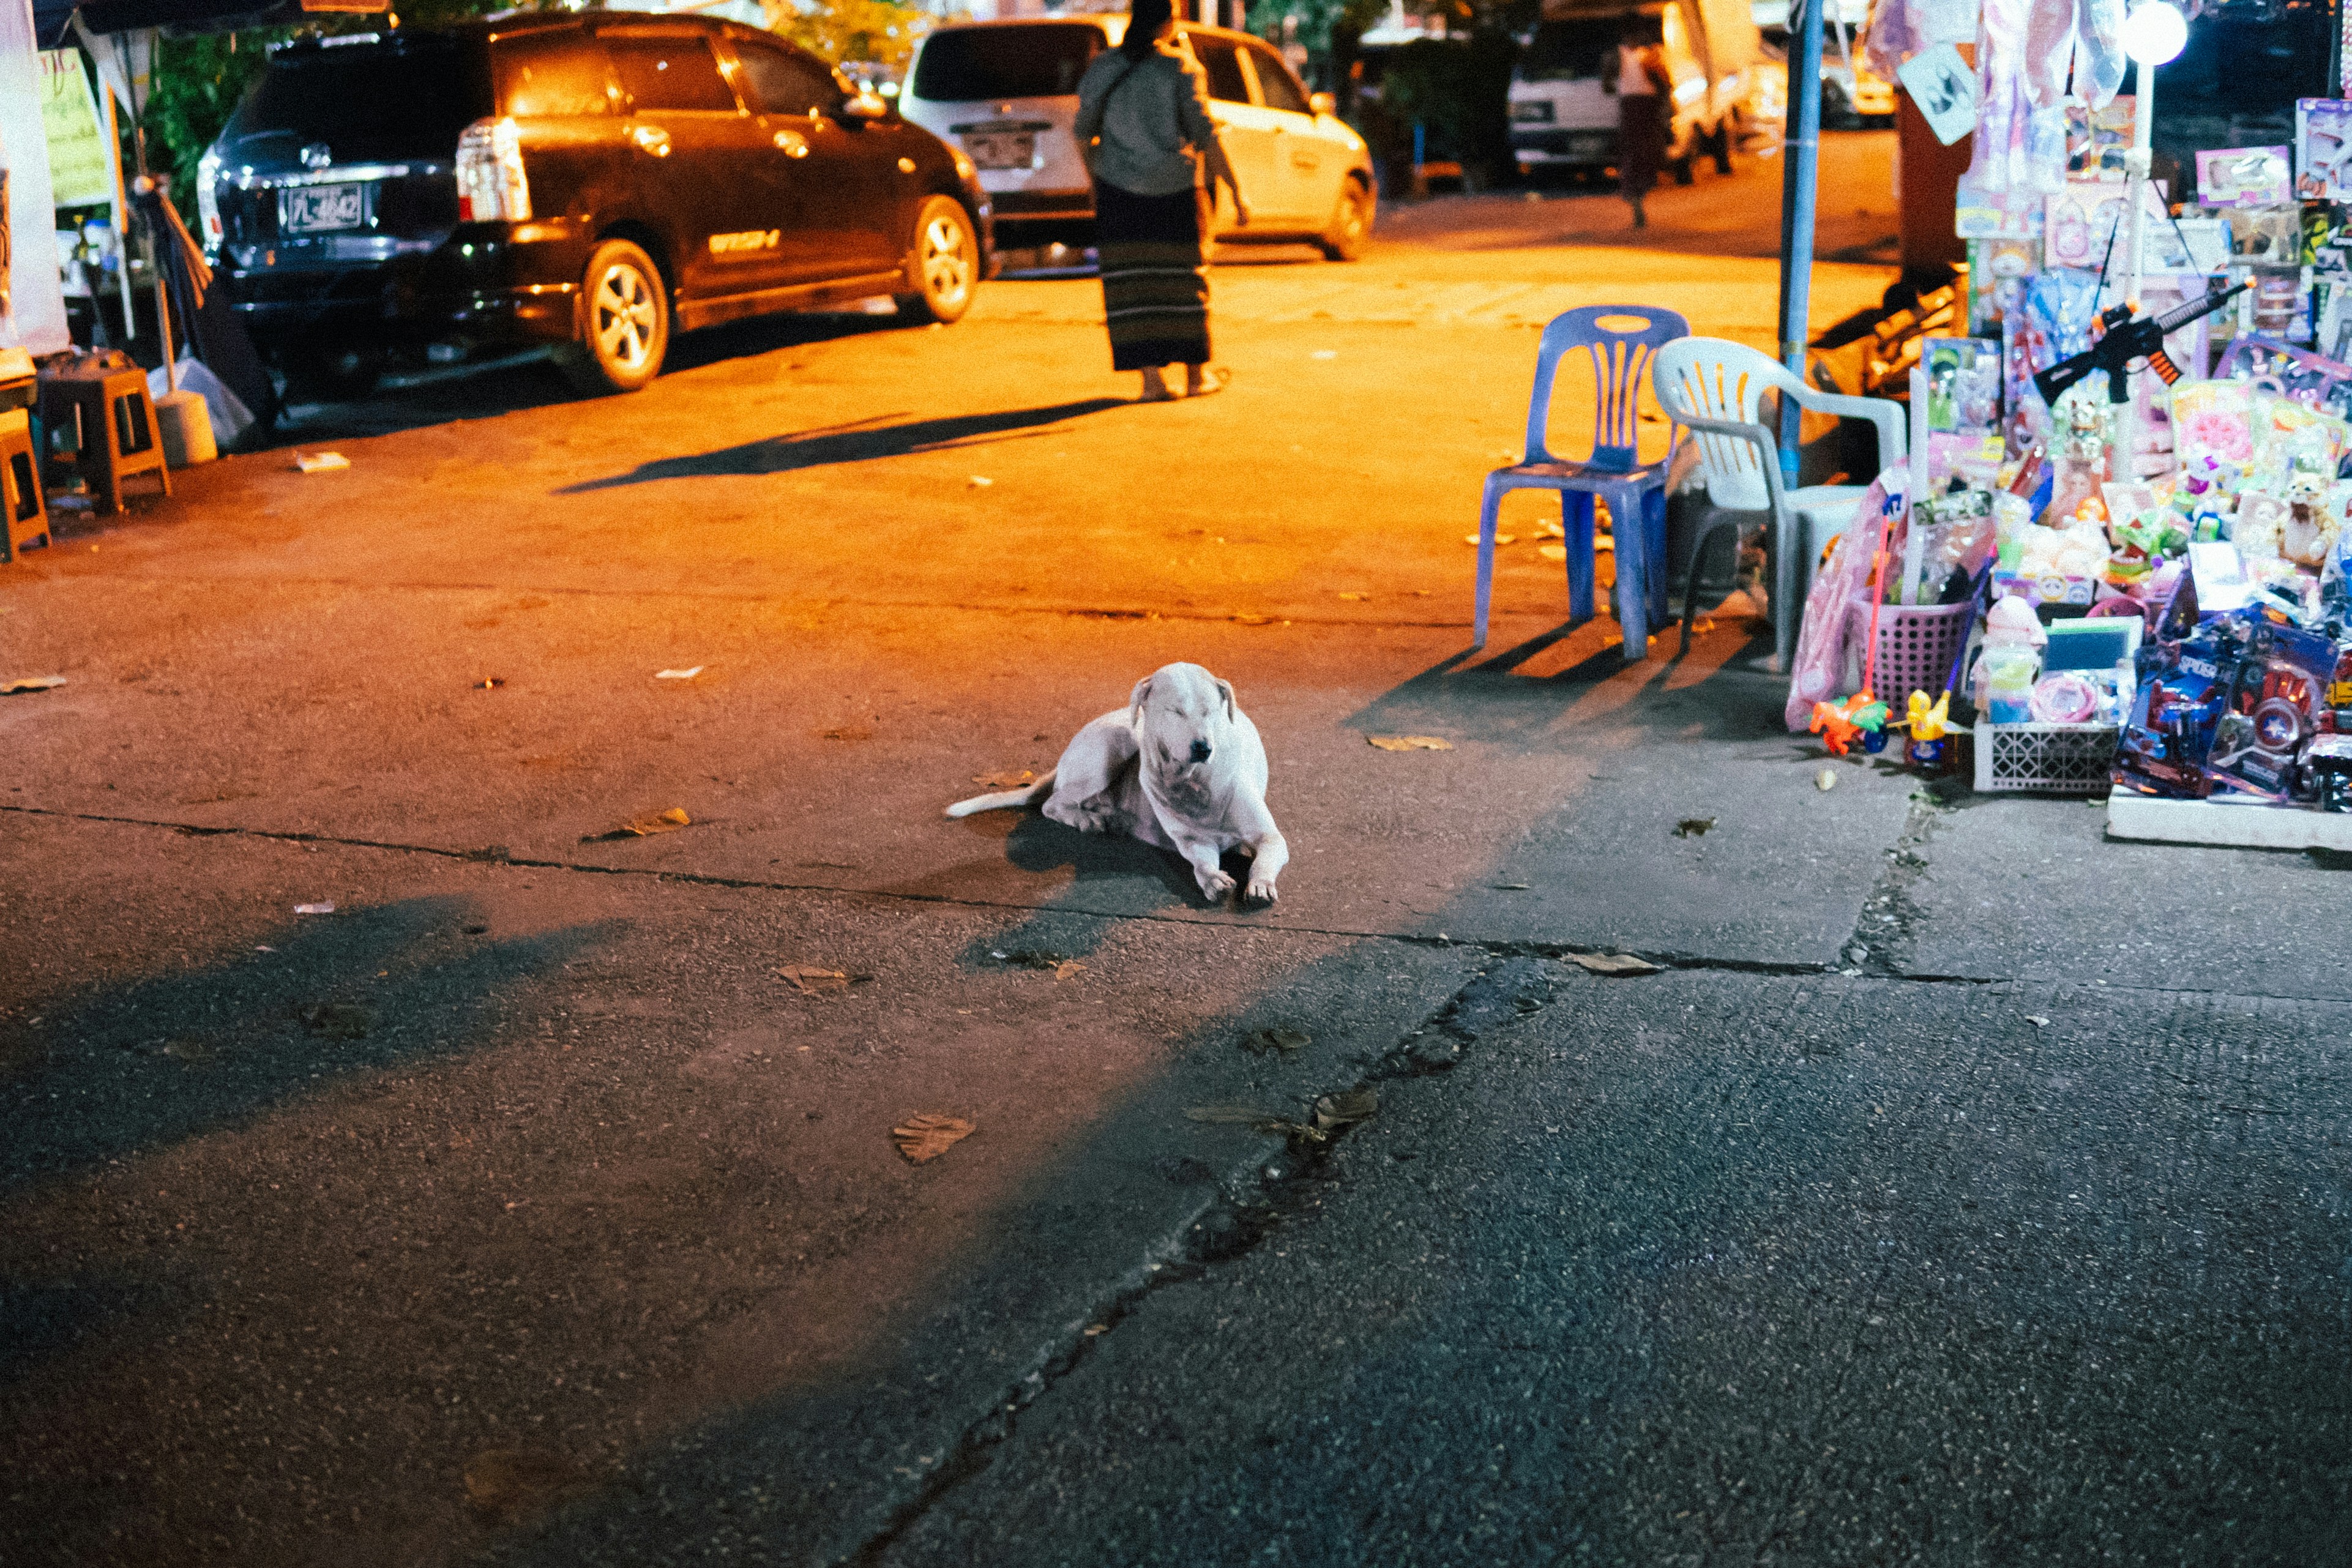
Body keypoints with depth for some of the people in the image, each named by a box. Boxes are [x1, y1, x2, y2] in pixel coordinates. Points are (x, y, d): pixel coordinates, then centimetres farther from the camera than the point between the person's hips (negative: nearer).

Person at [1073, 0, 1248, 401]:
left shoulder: (1101, 68, 1)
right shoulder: (1178, 70, -9)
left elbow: (1083, 133, 6)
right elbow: (1205, 135, -12)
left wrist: (1094, 180, 21)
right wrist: (1236, 192, -9)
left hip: (1119, 190, 2)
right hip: (1176, 188, -2)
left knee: (1133, 287, 4)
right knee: (1184, 281, 11)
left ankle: (1151, 379, -3)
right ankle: (1196, 375, 19)